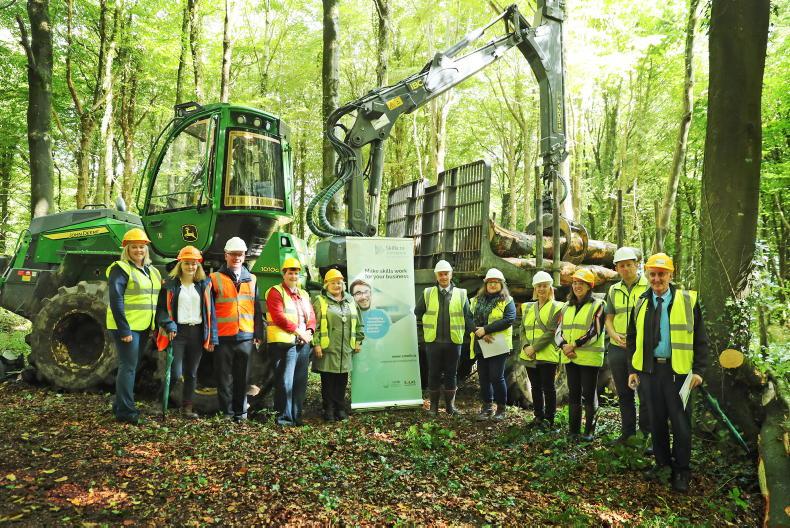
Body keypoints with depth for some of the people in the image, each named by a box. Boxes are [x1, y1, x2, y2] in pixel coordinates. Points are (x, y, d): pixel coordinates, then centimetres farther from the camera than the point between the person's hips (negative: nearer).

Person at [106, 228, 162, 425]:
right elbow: (116, 301, -16)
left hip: (144, 327, 8)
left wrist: (156, 326, 13)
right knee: (128, 367, -6)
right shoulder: (121, 269, -9)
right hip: (127, 327, -8)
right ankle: (126, 411, 0)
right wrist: (124, 330, -20)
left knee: (131, 366, 15)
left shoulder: (152, 271, 15)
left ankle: (120, 406, 27)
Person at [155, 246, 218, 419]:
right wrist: (170, 326, -18)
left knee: (191, 373, 9)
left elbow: (210, 312, 9)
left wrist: (212, 338, 4)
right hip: (178, 332, -3)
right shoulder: (170, 284, 2)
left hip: (197, 332, 3)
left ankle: (187, 407, 20)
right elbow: (161, 309, -1)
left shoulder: (204, 285, 9)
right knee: (175, 373, -10)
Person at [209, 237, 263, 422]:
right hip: (223, 337, -3)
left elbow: (257, 309, 14)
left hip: (246, 337, 3)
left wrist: (258, 335, 10)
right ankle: (227, 413, 12)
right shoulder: (215, 278, 2)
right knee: (225, 377, 3)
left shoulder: (251, 279, 12)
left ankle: (241, 412, 19)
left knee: (242, 377, 9)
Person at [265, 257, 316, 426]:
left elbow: (311, 316, 16)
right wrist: (297, 331, -15)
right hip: (284, 342, -7)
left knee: (300, 381, 10)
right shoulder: (276, 292, -2)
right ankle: (284, 417, 2)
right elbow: (279, 317, -13)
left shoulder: (304, 294, 21)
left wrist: (309, 331, -4)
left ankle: (296, 416, 19)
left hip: (303, 343, 7)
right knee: (285, 382, -6)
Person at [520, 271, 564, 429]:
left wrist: (535, 347, -17)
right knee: (535, 387, 13)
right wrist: (526, 346, -8)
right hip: (530, 355, 5)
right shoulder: (528, 307, 14)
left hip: (547, 355, -5)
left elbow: (552, 331, -12)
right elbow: (523, 329, 10)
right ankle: (538, 416, 24)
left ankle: (549, 419, 11)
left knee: (548, 387, 1)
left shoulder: (556, 307, -3)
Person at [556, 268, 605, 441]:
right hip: (569, 357, 5)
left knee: (589, 394, 2)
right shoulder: (567, 307, 14)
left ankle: (589, 430, 12)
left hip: (589, 358, -5)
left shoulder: (597, 305, -4)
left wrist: (574, 345, -17)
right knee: (573, 393, 10)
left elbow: (594, 332, -13)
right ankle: (573, 429, 18)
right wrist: (564, 346, -10)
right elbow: (559, 331, 9)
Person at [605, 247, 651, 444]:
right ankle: (627, 432, 24)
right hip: (617, 348, 5)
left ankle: (646, 434, 12)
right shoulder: (613, 290, 12)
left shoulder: (649, 286, -2)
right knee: (624, 394, 13)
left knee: (645, 394, 0)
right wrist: (614, 335, -5)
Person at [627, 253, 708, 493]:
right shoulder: (641, 303, 7)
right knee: (656, 419, 12)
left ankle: (681, 471, 17)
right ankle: (662, 462, 28)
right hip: (649, 369, 3)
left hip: (678, 371, -3)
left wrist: (698, 370, -7)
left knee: (680, 422, 3)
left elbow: (700, 339, -1)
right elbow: (632, 338, 13)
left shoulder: (687, 300, -2)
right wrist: (633, 369, 7)